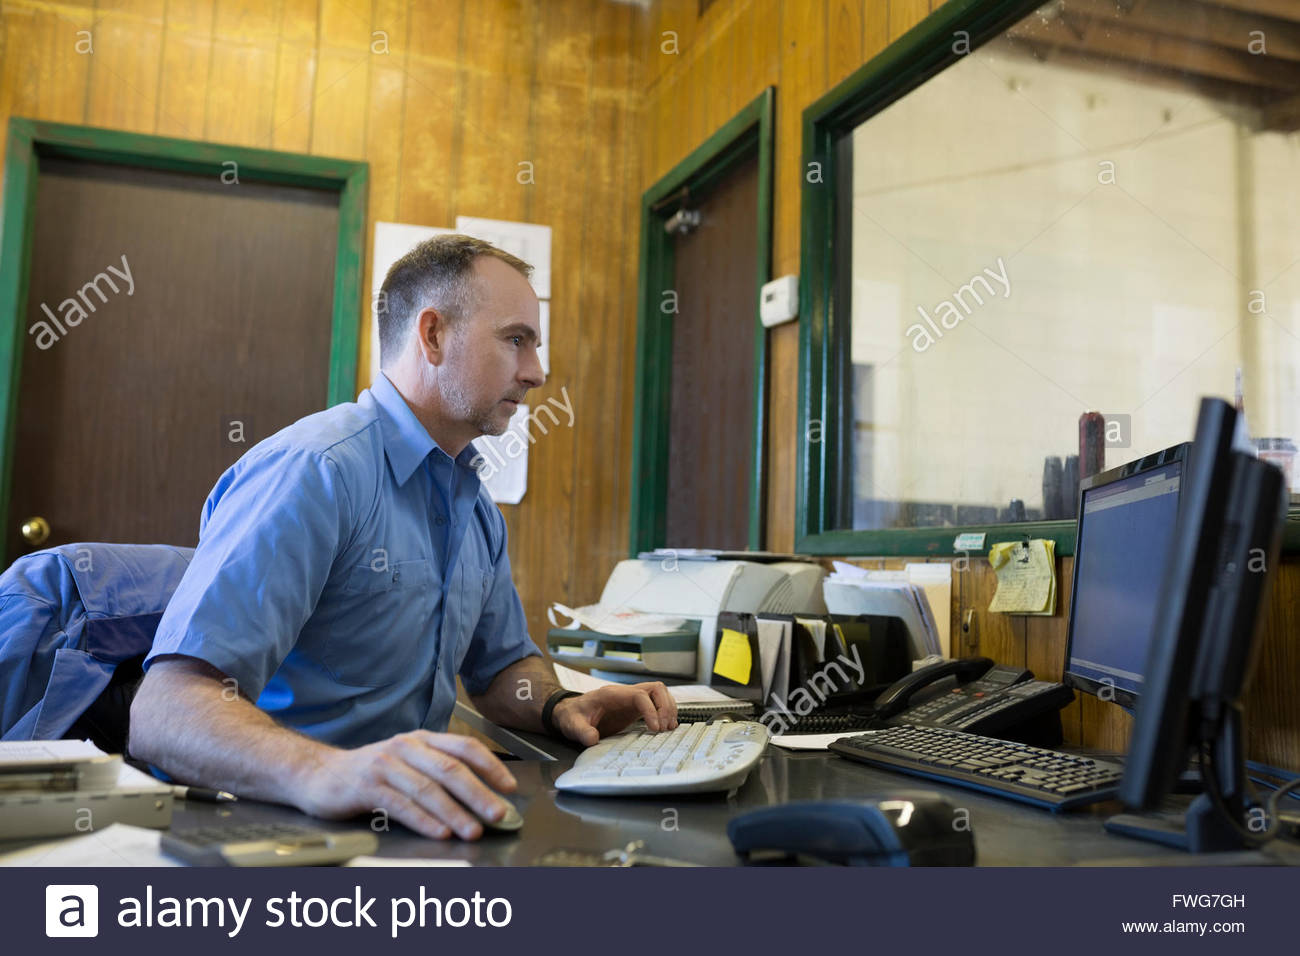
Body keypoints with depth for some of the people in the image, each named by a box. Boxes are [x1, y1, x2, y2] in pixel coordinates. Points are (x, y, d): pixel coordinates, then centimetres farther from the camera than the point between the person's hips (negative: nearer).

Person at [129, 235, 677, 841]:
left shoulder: (478, 506, 13)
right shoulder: (313, 471, -17)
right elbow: (163, 711, -25)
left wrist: (558, 706, 2)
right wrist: (320, 771, -43)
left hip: (414, 809, 7)